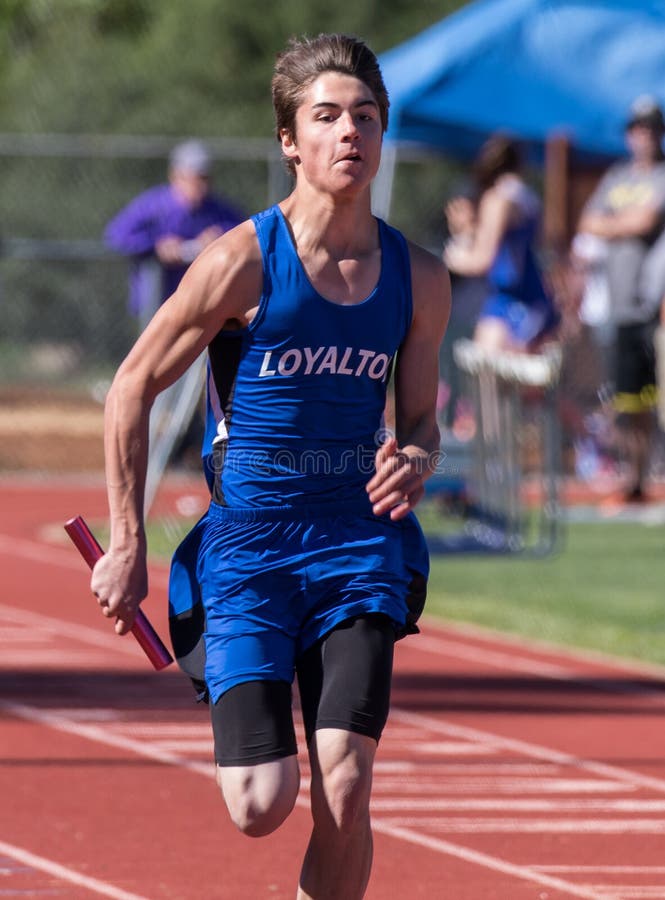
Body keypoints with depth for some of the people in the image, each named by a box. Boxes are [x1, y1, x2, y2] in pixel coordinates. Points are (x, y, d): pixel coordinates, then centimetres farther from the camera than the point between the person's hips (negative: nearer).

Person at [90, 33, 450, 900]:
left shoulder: (419, 278, 2)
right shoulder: (243, 262, -9)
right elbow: (131, 390, -1)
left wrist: (414, 462, -10)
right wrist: (127, 545, -2)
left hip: (359, 542, 3)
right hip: (249, 545, -3)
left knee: (345, 789, -13)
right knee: (262, 806, -10)